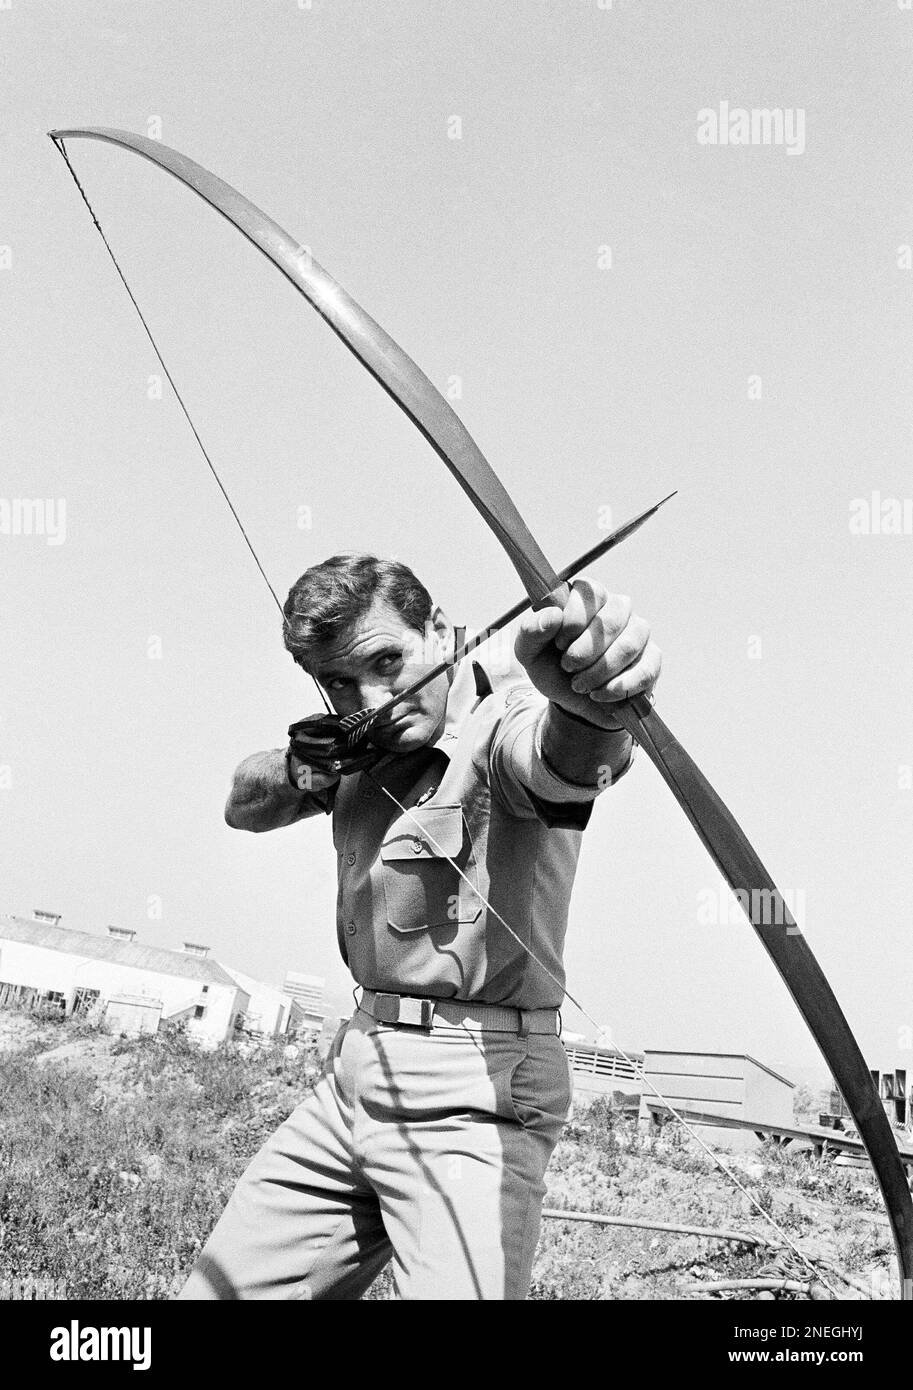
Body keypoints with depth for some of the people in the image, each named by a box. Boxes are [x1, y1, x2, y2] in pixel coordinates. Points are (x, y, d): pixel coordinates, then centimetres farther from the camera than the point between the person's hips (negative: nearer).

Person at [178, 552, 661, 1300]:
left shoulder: (501, 721, -16)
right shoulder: (367, 744, 10)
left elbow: (564, 758, -39)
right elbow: (244, 804, 21)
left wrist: (585, 706, -64)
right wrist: (304, 767, -3)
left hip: (470, 1094, -7)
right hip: (355, 1069, 8)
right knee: (219, 1288, 10)